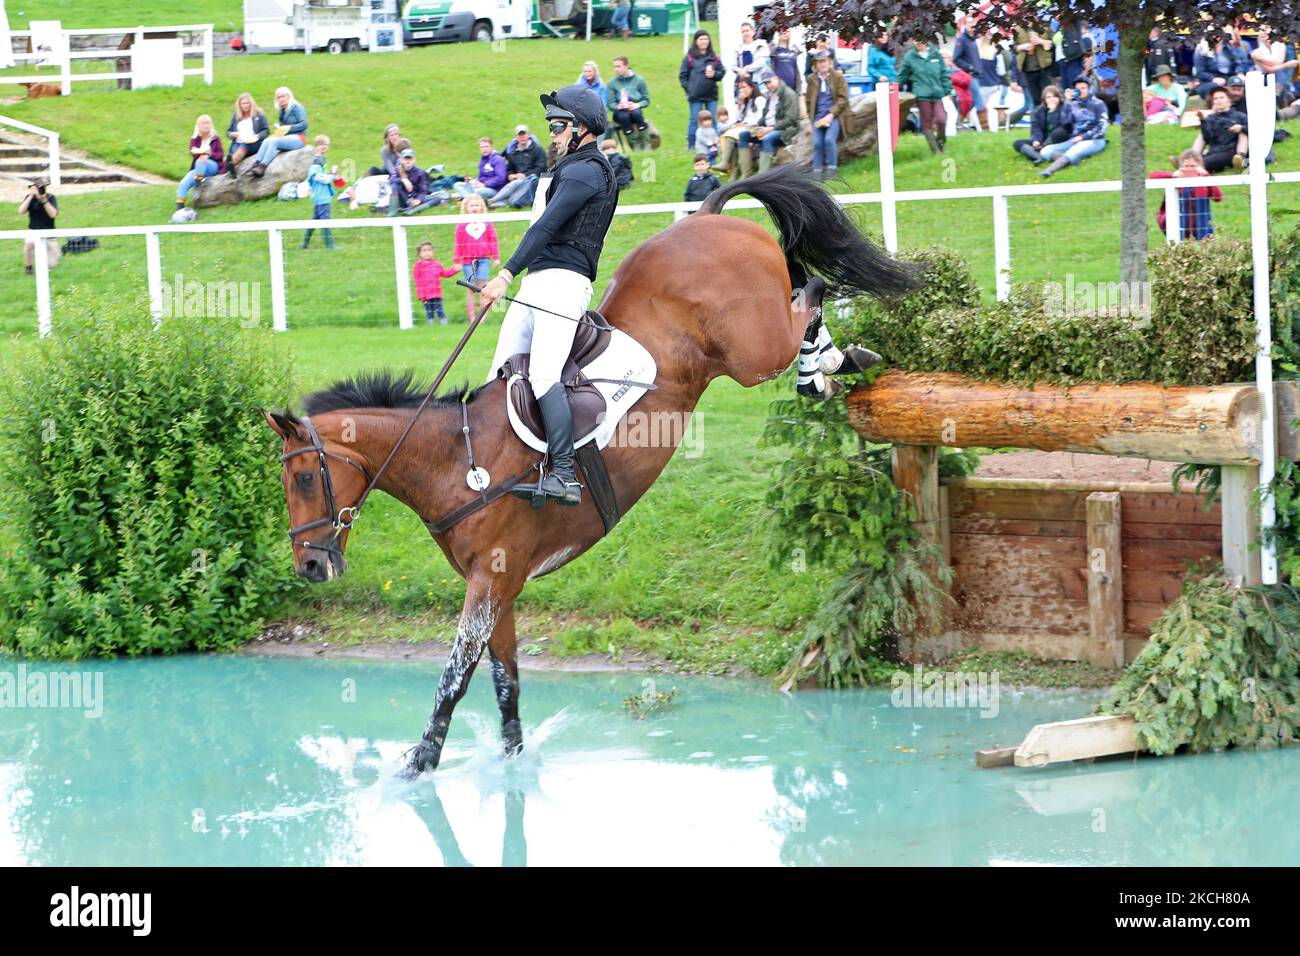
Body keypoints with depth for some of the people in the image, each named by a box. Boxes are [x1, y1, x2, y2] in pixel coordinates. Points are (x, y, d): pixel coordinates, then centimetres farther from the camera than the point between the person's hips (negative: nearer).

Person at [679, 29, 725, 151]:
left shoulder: (714, 58, 9)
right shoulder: (689, 58, 1)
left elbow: (723, 72, 11)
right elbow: (682, 76, 2)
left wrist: (714, 74, -9)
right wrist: (689, 89, -8)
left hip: (711, 95, 3)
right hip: (695, 96, -3)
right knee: (695, 121, -1)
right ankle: (691, 145, 4)